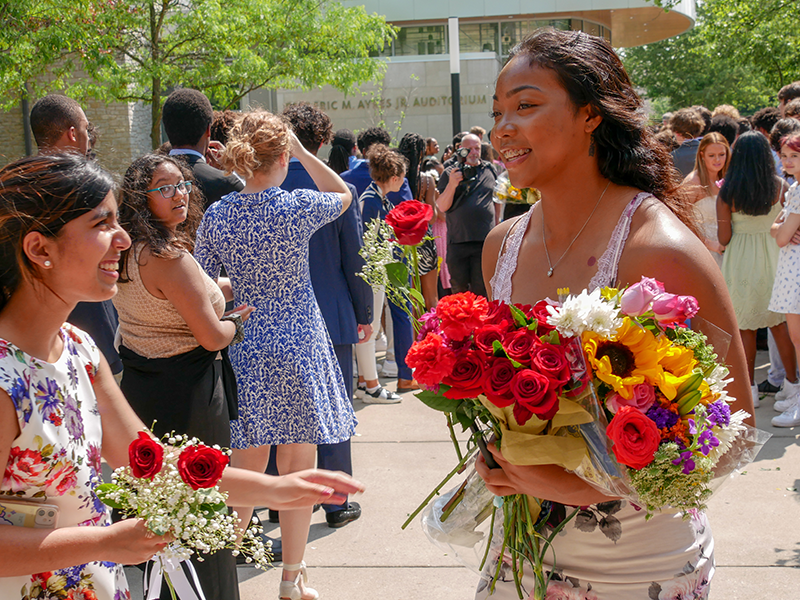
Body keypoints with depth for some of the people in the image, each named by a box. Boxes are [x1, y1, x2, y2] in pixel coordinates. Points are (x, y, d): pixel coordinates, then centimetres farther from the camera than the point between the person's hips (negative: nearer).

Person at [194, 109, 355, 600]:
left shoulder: (217, 215, -4)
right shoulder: (298, 208, -12)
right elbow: (343, 193, 10)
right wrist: (303, 151, 7)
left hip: (244, 352, 3)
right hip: (299, 351, -3)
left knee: (245, 467, 15)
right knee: (298, 469, 9)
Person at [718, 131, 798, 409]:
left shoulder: (726, 192, -10)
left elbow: (724, 238, -9)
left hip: (740, 261, -1)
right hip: (772, 258, 1)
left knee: (745, 327, 9)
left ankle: (750, 389, 14)